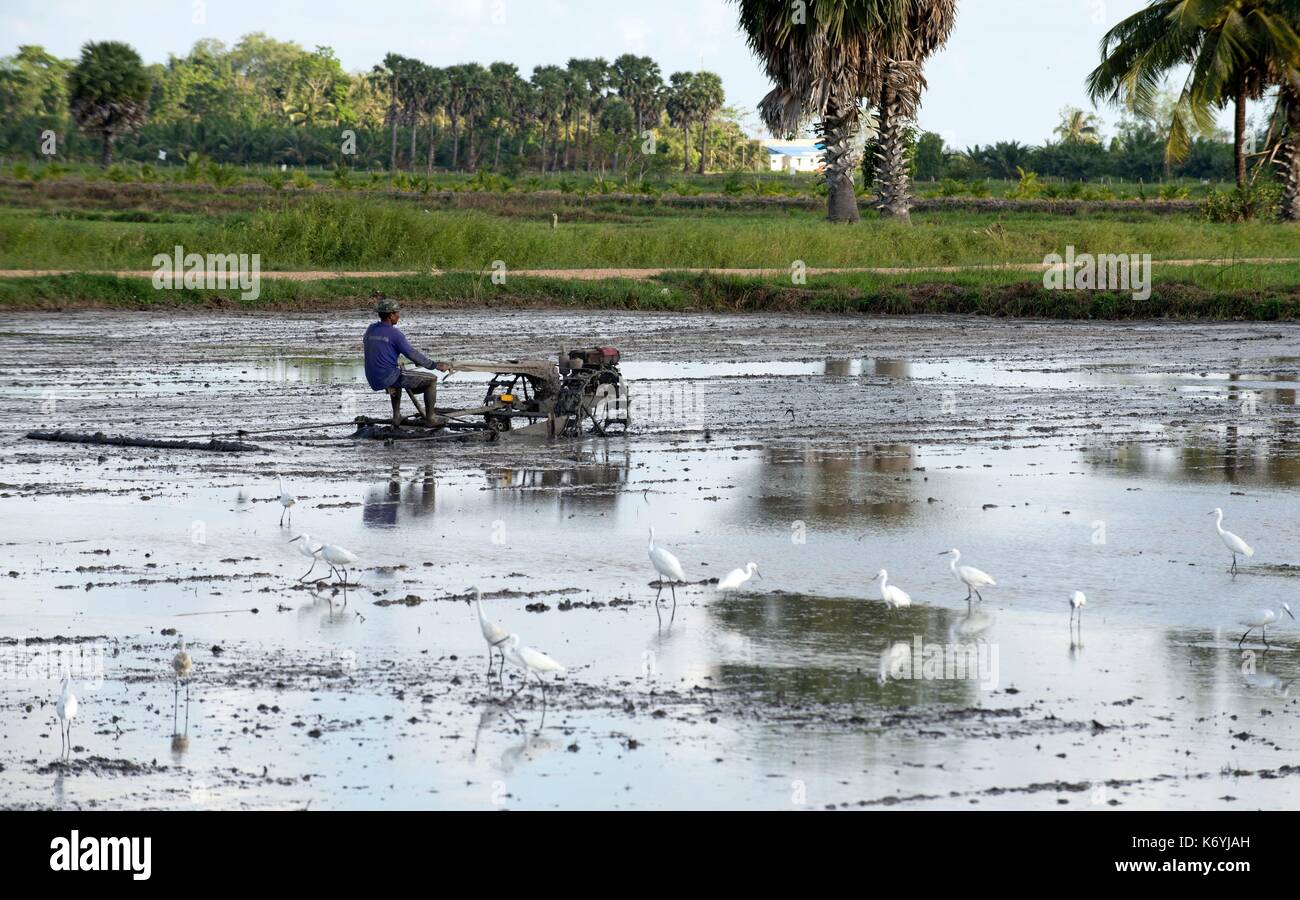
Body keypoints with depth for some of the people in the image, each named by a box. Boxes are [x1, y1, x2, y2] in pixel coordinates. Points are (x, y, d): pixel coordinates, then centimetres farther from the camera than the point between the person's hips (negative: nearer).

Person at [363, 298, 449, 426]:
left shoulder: (371, 330, 6)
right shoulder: (394, 333, -15)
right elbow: (413, 354, -13)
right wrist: (435, 365, -3)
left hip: (373, 380, 8)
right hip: (388, 377, -8)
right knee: (431, 380, 3)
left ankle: (396, 416, 37)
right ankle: (430, 418, 11)